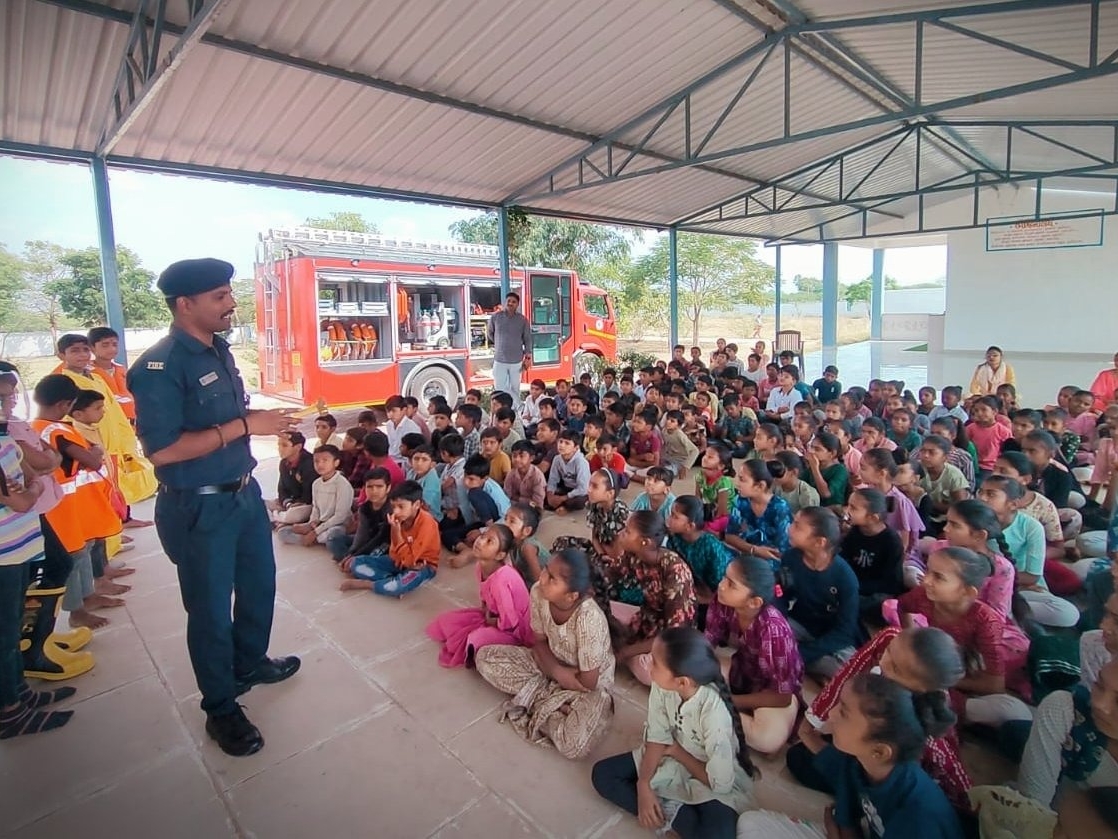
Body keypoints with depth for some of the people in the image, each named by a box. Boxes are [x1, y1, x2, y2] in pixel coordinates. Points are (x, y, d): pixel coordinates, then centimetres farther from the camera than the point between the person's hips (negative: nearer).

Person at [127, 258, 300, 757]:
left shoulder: (219, 350, 6)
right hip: (198, 509, -8)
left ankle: (250, 664, 48)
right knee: (210, 610, 9)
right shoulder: (160, 367, -21)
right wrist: (244, 425, -26)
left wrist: (265, 420, 4)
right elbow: (161, 450, -27)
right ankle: (220, 709, 30)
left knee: (259, 585, 23)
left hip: (244, 493, 8)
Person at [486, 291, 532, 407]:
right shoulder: (495, 317, -2)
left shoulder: (522, 320, -2)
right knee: (499, 388, 3)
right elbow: (489, 333, 15)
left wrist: (528, 356, -1)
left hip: (516, 361, 0)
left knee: (515, 389, 8)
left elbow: (527, 339, 4)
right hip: (499, 360, 0)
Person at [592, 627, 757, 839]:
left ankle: (667, 813, -9)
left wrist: (677, 751, -14)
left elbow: (720, 783, -26)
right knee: (602, 774, -6)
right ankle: (673, 812, -9)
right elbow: (657, 737, -9)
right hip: (673, 757, 6)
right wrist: (643, 784, -20)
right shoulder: (662, 684, -22)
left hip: (715, 784, -6)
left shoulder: (714, 711, -36)